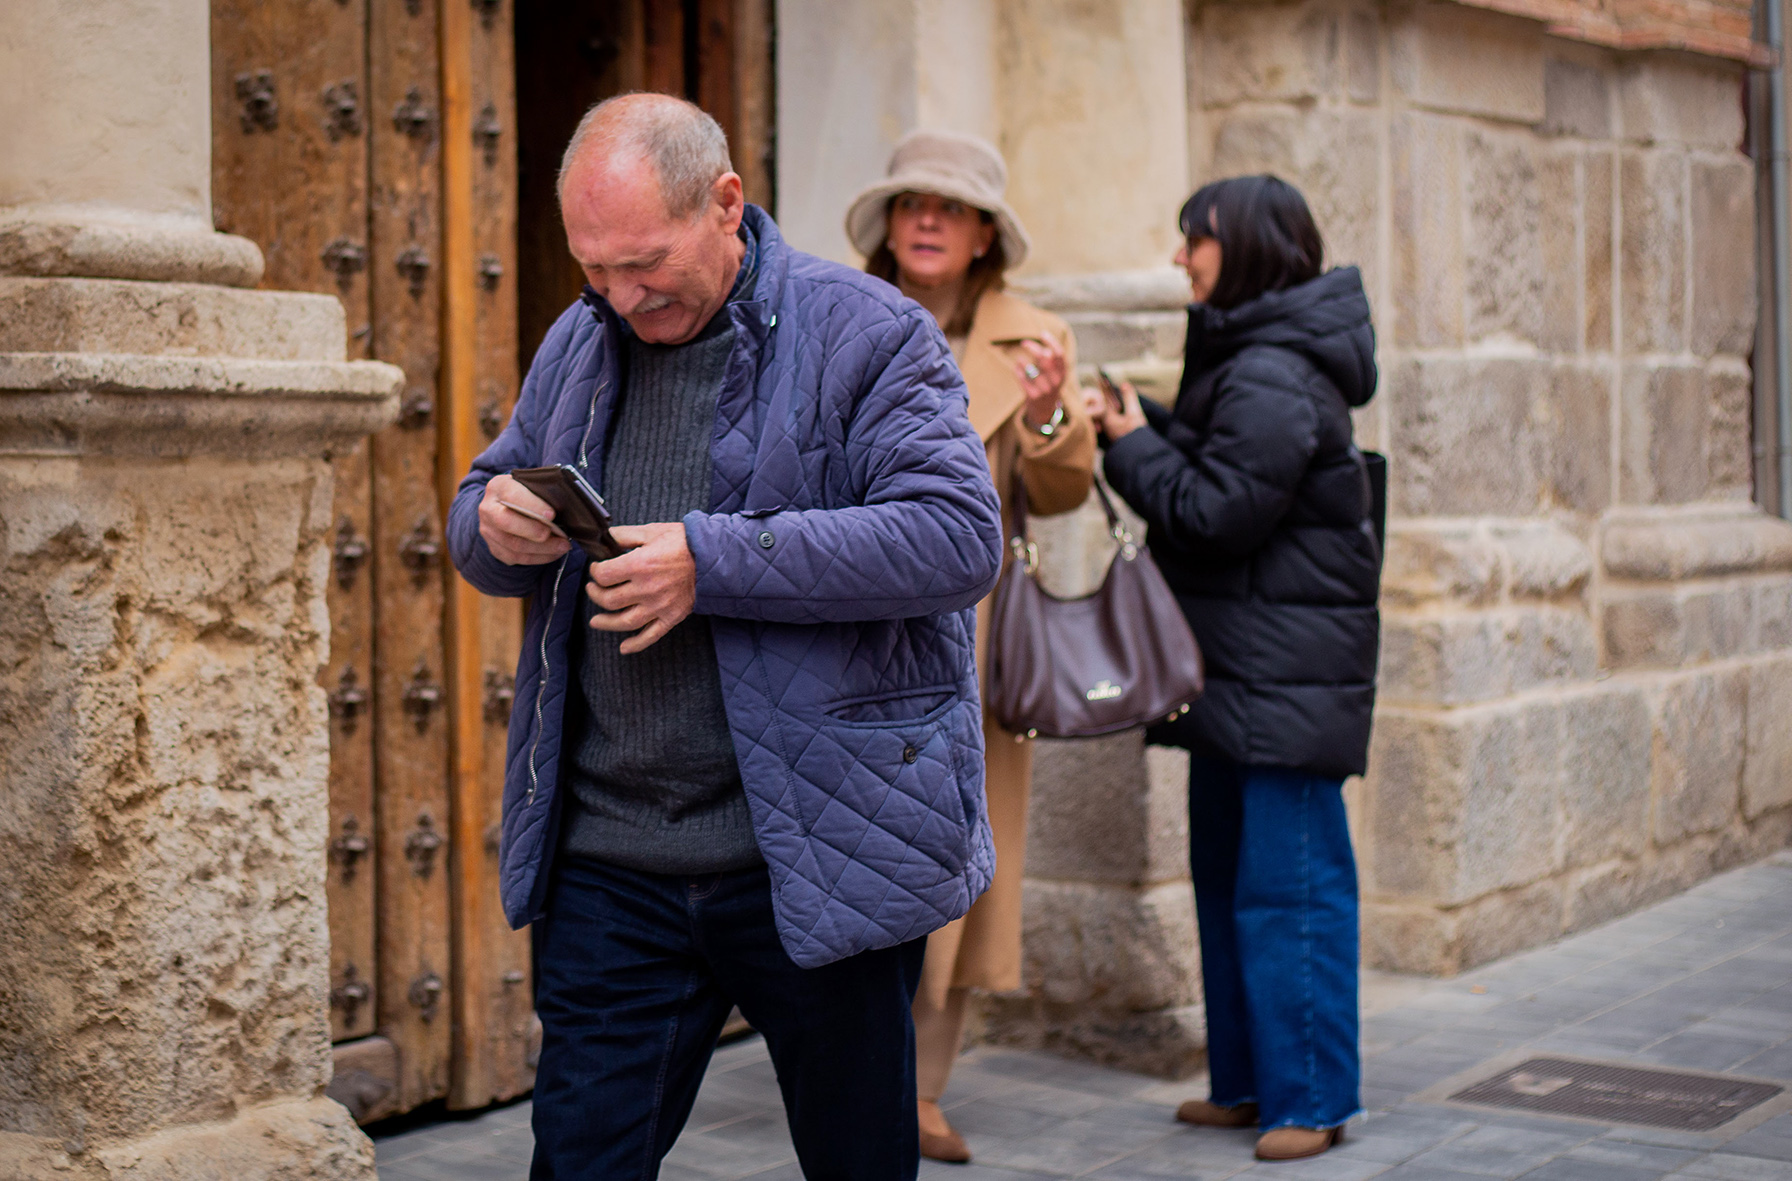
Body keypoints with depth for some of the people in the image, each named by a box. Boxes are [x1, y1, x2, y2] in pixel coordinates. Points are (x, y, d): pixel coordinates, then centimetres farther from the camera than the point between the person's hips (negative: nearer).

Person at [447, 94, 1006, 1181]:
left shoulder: (864, 335, -7)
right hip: (609, 863, 4)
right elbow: (480, 509, 22)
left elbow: (962, 537, -18)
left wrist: (714, 563, -23)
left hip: (819, 856, -4)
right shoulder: (579, 346, 11)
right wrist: (495, 528, -6)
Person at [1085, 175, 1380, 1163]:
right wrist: (1140, 425, 4)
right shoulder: (1244, 361, 15)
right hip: (1240, 669, 11)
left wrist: (1130, 444, -8)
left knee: (1288, 882, -5)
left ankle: (1309, 1097, 4)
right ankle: (1246, 1082, 24)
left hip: (1288, 673, -11)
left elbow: (1215, 514, -20)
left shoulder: (1272, 379, -18)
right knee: (1226, 875, 15)